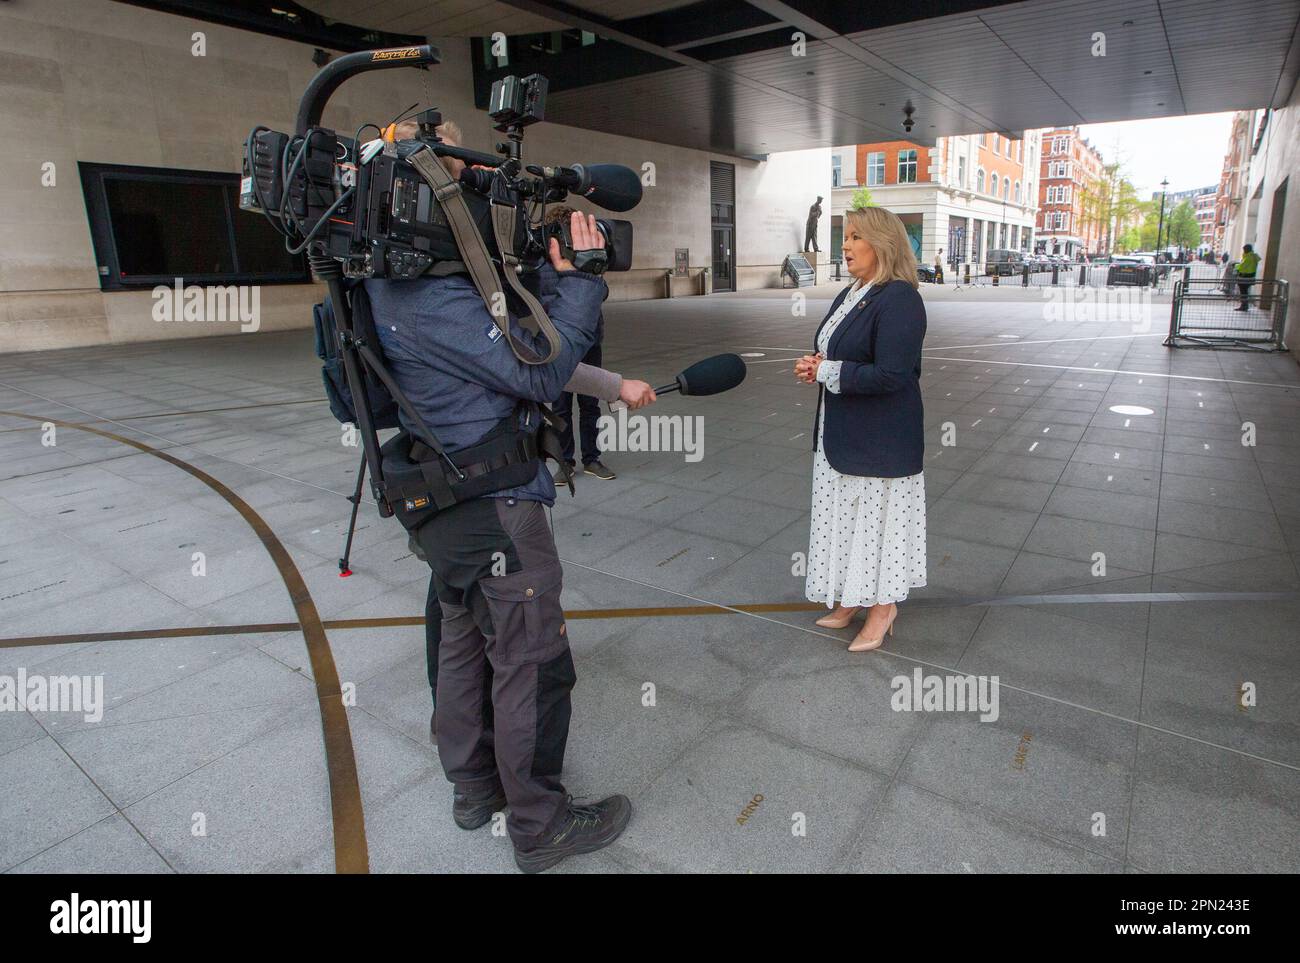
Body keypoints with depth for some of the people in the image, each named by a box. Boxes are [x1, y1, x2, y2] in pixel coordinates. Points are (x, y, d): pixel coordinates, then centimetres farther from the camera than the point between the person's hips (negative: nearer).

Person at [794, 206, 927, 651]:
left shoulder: (899, 298, -18)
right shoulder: (850, 295, 11)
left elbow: (891, 375, -26)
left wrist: (826, 372, -17)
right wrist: (813, 366, -1)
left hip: (880, 440, -9)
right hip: (841, 433, 9)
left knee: (876, 516, 3)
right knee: (846, 516, 16)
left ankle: (883, 607, 22)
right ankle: (852, 599, 32)